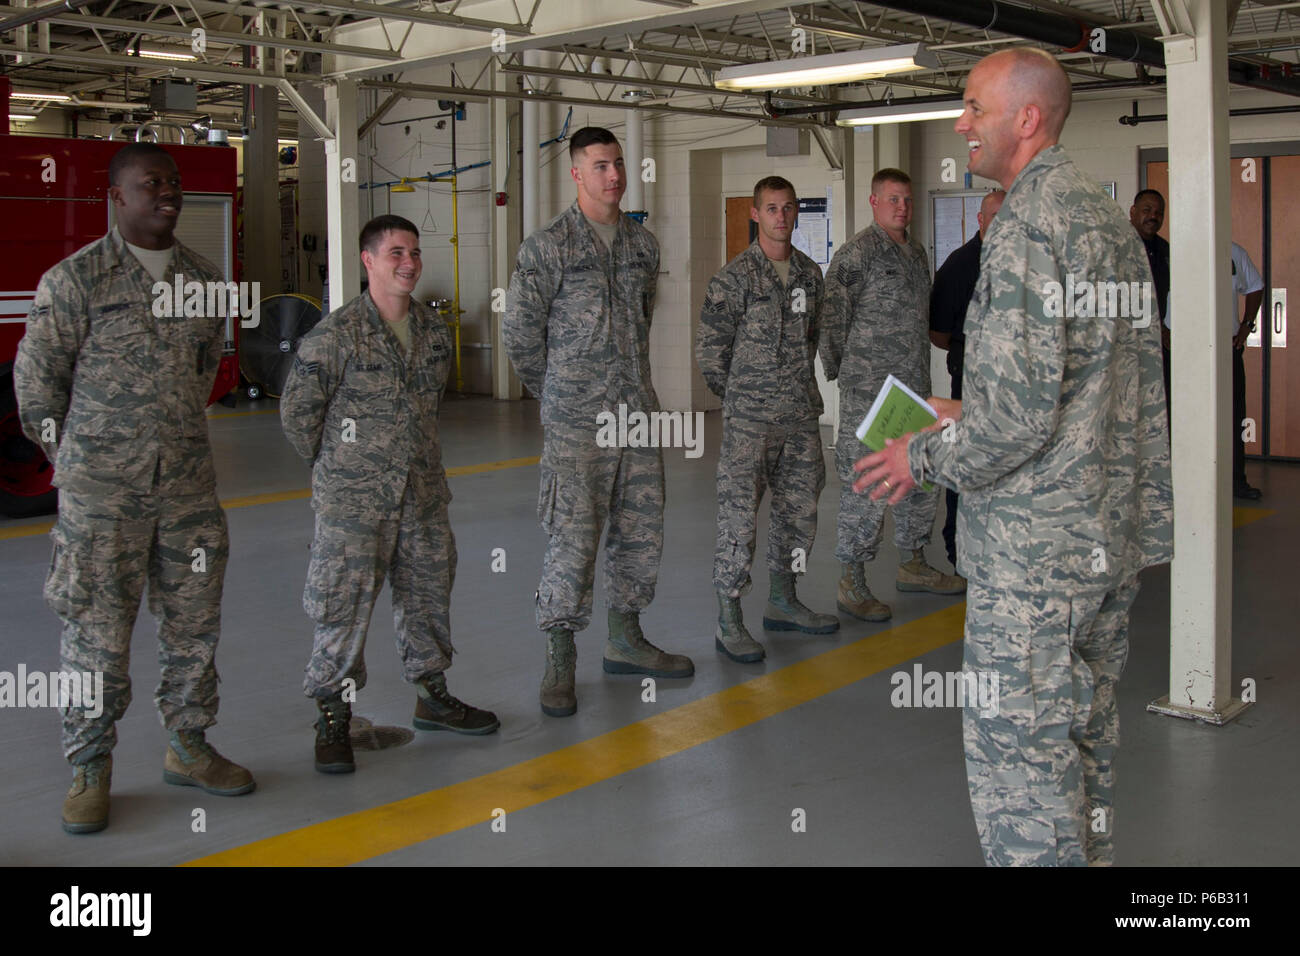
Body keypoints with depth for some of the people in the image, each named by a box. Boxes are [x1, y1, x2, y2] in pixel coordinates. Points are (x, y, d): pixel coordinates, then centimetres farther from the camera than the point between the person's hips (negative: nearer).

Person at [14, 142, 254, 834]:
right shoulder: (75, 279, -7)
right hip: (100, 496, -4)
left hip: (187, 484, 5)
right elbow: (35, 377, 0)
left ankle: (188, 746, 26)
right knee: (97, 630, 1)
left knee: (194, 622, 11)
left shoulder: (204, 280, 8)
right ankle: (89, 769, 14)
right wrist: (80, 458, 8)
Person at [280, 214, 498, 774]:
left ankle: (432, 696, 32)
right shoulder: (336, 334, -12)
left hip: (423, 494, 6)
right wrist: (337, 465, 3)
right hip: (353, 502, -6)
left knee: (428, 596, 15)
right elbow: (297, 410, -5)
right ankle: (333, 717, 11)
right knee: (343, 607, -3)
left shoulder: (434, 331, 6)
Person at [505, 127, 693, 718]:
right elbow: (520, 334, -4)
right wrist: (562, 393, 5)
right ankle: (559, 663, 5)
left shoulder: (644, 243, 11)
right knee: (574, 537, -6)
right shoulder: (548, 246, -8)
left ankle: (626, 641, 27)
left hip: (639, 412, 6)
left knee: (641, 530, 12)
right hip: (577, 423, -6)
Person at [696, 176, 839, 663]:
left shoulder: (810, 273, 10)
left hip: (802, 414, 6)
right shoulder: (734, 276, -7)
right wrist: (741, 395, 4)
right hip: (750, 421, -6)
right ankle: (729, 623, 0)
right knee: (740, 515, -7)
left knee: (799, 508, 13)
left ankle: (782, 601, 29)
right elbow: (709, 349, -4)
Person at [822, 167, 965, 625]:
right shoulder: (858, 252, -10)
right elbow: (832, 313, -11)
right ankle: (851, 585, 0)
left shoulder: (916, 252, 15)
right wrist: (840, 369, -6)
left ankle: (913, 565, 30)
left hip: (915, 385, 9)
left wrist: (919, 371, 20)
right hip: (870, 389, -9)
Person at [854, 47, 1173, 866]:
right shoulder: (1110, 215, 14)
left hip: (1038, 545, -10)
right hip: (1119, 527, 10)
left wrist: (925, 457, -7)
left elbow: (1020, 413, -23)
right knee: (1086, 737, 18)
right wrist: (969, 413, 20)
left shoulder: (1027, 225, -17)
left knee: (1017, 755, -3)